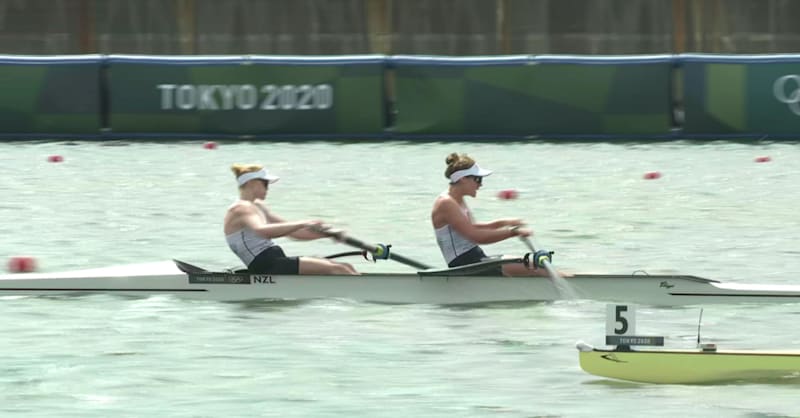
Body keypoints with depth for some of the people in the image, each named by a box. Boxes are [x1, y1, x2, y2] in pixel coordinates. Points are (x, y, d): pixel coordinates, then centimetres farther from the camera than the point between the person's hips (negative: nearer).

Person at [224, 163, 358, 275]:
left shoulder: (257, 206, 22)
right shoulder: (240, 209, -9)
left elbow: (292, 231, 22)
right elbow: (263, 231, -31)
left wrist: (329, 233, 10)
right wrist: (303, 224, -35)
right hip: (268, 268, -10)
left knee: (346, 268, -1)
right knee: (336, 270, -19)